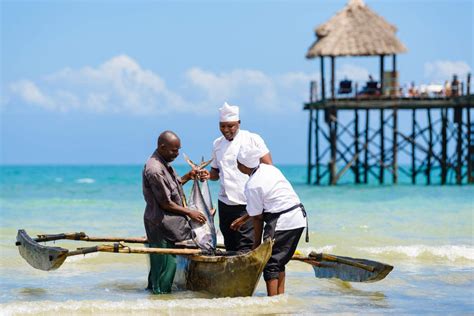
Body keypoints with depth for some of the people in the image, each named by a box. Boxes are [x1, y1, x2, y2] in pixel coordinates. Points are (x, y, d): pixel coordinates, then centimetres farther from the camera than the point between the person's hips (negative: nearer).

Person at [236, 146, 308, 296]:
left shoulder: (252, 186, -13)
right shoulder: (269, 168, 11)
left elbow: (257, 217, -6)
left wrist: (257, 242, 5)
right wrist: (243, 218, 26)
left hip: (281, 222, -9)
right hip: (299, 217, 9)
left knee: (271, 263, -3)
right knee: (280, 261, 18)